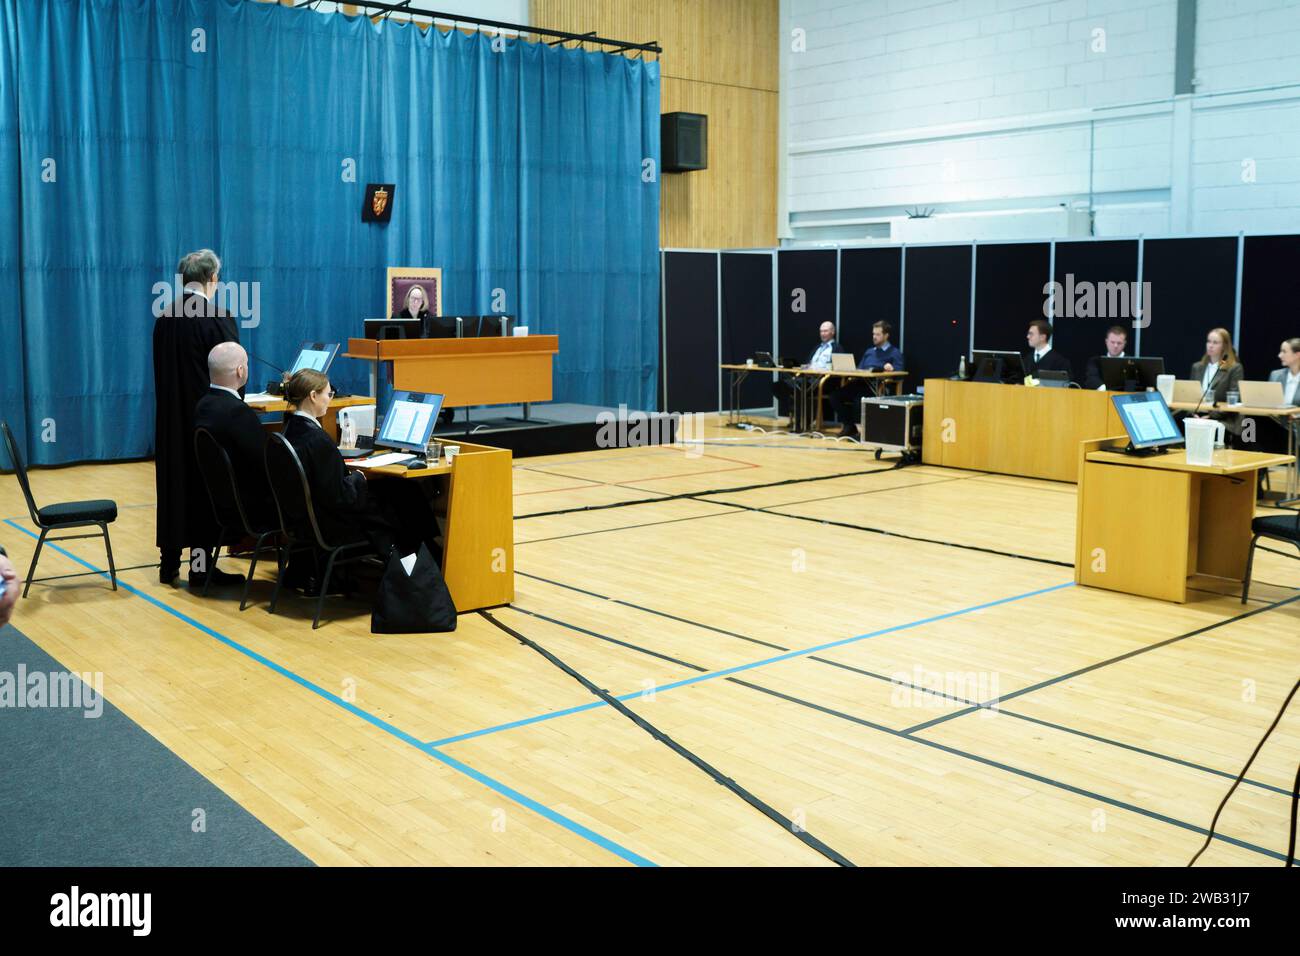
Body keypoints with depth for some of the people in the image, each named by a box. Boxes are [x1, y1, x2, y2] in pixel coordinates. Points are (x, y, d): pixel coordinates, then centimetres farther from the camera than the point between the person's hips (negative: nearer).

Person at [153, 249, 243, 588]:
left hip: (171, 416, 6)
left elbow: (162, 370, 10)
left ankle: (169, 562, 20)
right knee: (205, 486, 3)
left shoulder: (164, 317, 2)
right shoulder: (218, 319, -16)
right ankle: (201, 566, 7)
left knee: (174, 481, 13)